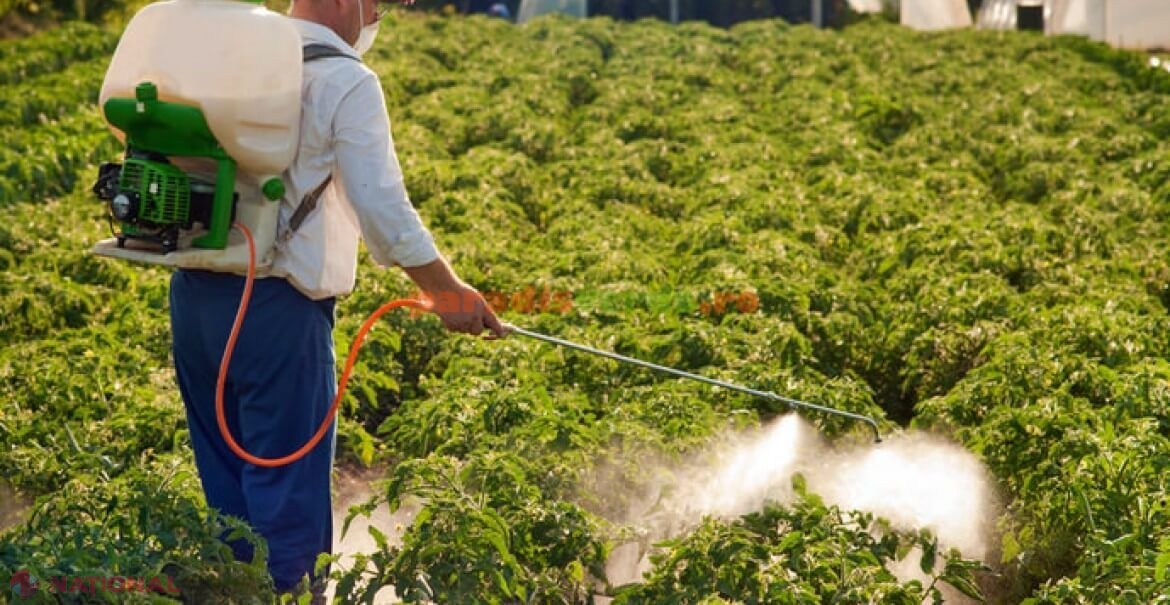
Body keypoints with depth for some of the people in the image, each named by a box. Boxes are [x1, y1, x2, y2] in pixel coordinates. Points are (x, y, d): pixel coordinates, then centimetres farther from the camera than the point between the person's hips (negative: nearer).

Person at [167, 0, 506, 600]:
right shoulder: (345, 81, -10)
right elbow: (382, 208, -14)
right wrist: (448, 292, -6)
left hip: (193, 296, 7)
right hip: (274, 308, -7)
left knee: (223, 478, 17)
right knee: (288, 487, 1)